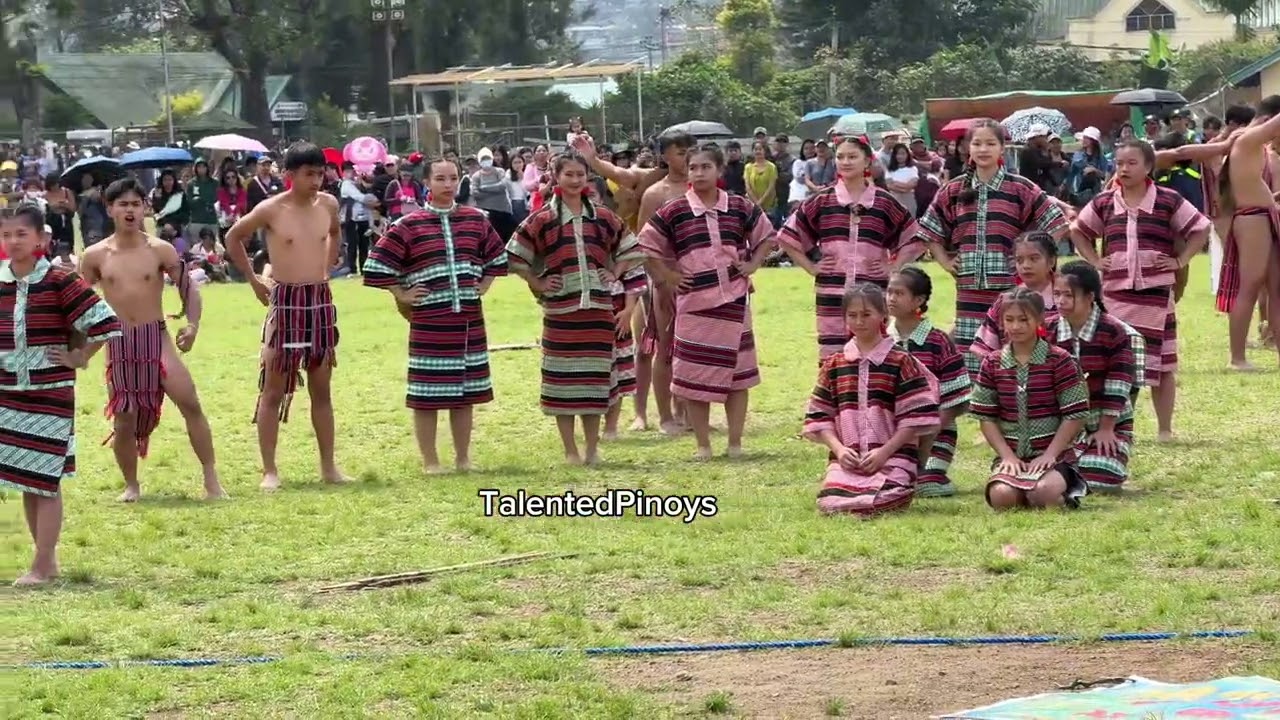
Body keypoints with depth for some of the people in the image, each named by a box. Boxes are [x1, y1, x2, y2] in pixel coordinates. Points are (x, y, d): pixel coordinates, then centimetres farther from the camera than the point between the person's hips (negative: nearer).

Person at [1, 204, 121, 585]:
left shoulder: (59, 282, -10)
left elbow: (105, 323, -10)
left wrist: (79, 358, -6)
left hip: (51, 393, -5)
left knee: (44, 480, -2)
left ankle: (41, 566, 2)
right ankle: (47, 557, 19)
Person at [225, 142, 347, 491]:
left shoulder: (328, 205, 3)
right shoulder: (271, 210, -9)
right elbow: (233, 238, 5)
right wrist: (253, 279, 5)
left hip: (321, 301, 4)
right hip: (285, 301, -4)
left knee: (321, 389, 10)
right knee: (274, 390, 0)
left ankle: (328, 467, 16)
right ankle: (269, 470, 3)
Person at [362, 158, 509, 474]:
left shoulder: (475, 220, 6)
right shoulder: (409, 225, -5)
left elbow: (497, 257, 20)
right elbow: (377, 265, -3)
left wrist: (482, 288, 10)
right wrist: (401, 296, -3)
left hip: (469, 319, 4)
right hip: (428, 323, -4)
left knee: (465, 391, 10)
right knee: (427, 393, 1)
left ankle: (463, 459, 19)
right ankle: (430, 462, 9)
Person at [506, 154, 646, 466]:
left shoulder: (603, 218, 10)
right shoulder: (541, 220, 1)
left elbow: (630, 249, 20)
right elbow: (514, 257, 2)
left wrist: (614, 274, 8)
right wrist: (537, 284, -1)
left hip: (598, 308, 2)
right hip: (560, 309, -2)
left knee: (596, 377, 5)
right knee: (563, 378, 0)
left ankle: (592, 448, 14)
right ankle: (570, 450, 8)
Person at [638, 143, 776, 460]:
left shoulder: (740, 208, 5)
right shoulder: (673, 213, -1)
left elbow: (766, 236, 19)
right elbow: (646, 247, 7)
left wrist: (753, 264, 5)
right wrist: (666, 277, 0)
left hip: (734, 302, 1)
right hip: (694, 304, -1)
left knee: (738, 373, 5)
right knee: (694, 375, 0)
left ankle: (735, 442, 15)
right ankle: (703, 444, 9)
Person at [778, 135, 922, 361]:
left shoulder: (885, 203, 5)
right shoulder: (821, 202, 5)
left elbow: (913, 239, 14)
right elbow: (789, 237, 11)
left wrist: (893, 267, 3)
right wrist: (810, 266, 4)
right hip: (831, 297, 0)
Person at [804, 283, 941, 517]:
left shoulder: (901, 363, 4)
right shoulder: (833, 365, 14)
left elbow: (915, 417, -1)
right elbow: (819, 417, 13)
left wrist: (884, 452, -10)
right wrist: (839, 449, -5)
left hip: (893, 457, -2)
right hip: (847, 459, 3)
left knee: (880, 500, -33)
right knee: (829, 501, -27)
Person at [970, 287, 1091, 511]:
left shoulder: (1059, 361, -3)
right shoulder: (992, 365, 6)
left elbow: (1075, 416, -5)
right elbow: (986, 418, 6)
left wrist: (1049, 455, -13)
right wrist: (1007, 456, -7)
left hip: (1054, 453, -2)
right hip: (1012, 455, 2)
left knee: (1043, 493, -33)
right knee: (1000, 496, -29)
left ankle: (1069, 486, 2)